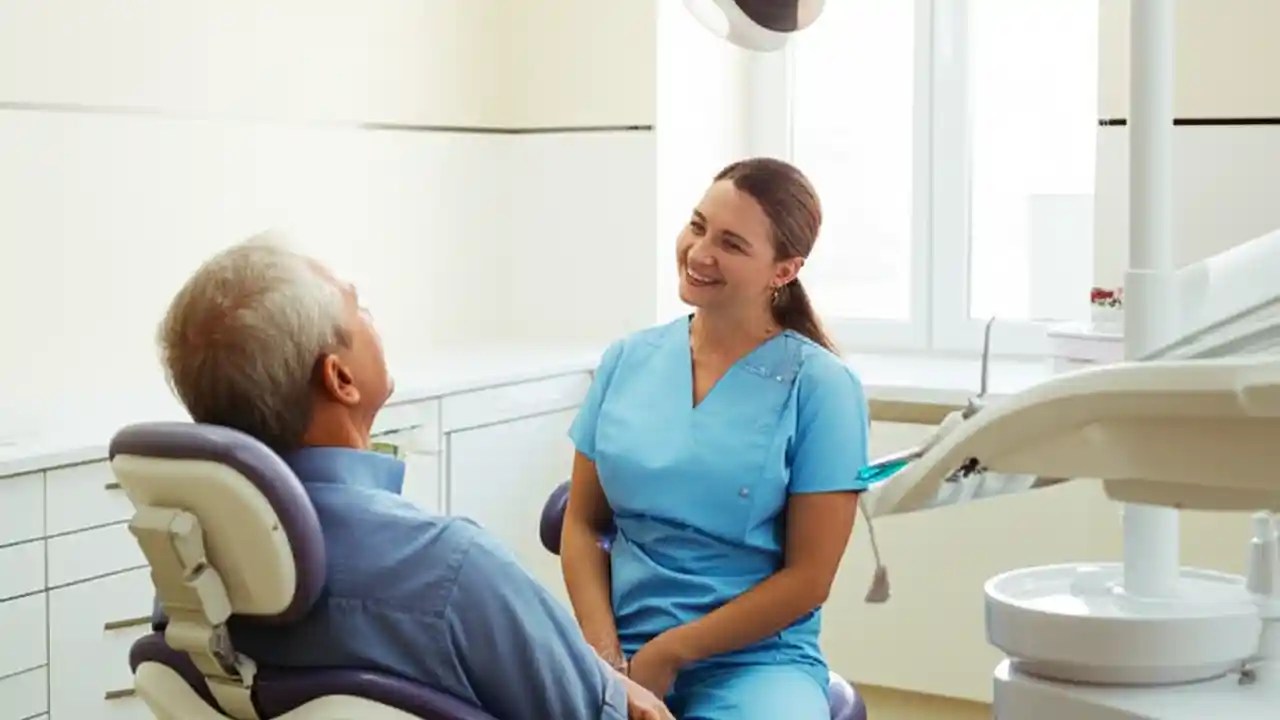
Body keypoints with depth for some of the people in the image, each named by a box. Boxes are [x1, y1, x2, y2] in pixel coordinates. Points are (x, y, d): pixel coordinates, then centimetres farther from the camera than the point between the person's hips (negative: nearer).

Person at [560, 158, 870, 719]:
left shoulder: (820, 386, -5)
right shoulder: (627, 360, 6)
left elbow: (808, 578, -6)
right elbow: (583, 525, 9)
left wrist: (666, 656, -8)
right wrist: (605, 655, -6)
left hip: (755, 660, -2)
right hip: (621, 648, 2)